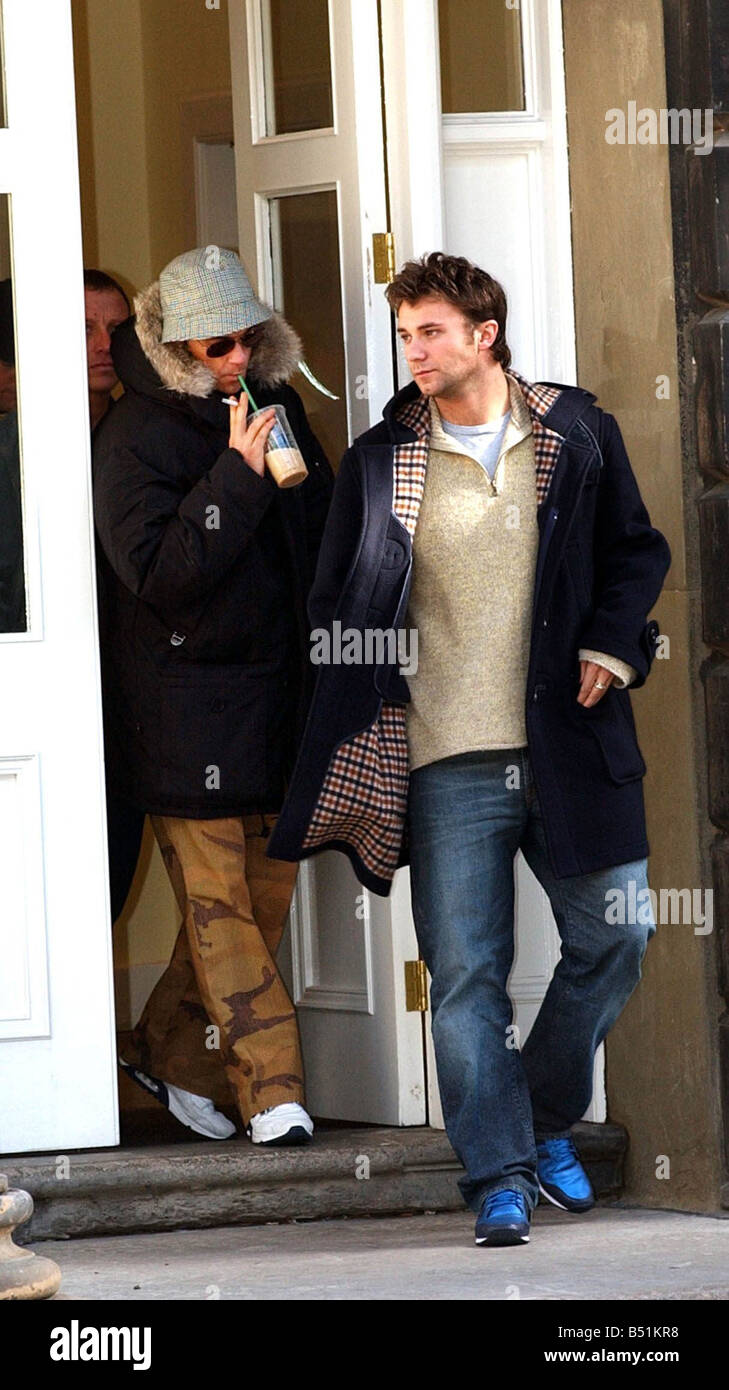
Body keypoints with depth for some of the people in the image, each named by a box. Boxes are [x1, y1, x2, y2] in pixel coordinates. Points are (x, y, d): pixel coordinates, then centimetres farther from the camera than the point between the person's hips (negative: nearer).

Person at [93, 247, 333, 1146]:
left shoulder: (275, 403, 10)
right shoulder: (134, 434, -11)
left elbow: (320, 527, 23)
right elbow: (154, 567, -21)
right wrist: (237, 474, -25)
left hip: (277, 693, 7)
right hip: (187, 707, -7)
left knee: (267, 890, 9)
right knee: (217, 902, -6)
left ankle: (170, 1056, 24)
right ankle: (271, 1091, -4)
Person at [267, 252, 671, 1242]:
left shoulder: (577, 435, 7)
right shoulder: (381, 461, 6)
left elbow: (636, 552, 15)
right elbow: (336, 604, 10)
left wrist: (611, 648, -1)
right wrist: (371, 708, -1)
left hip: (569, 744, 1)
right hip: (446, 760, -1)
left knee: (615, 936, 2)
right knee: (466, 972, -4)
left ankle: (547, 1122, 23)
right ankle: (500, 1178, 1)